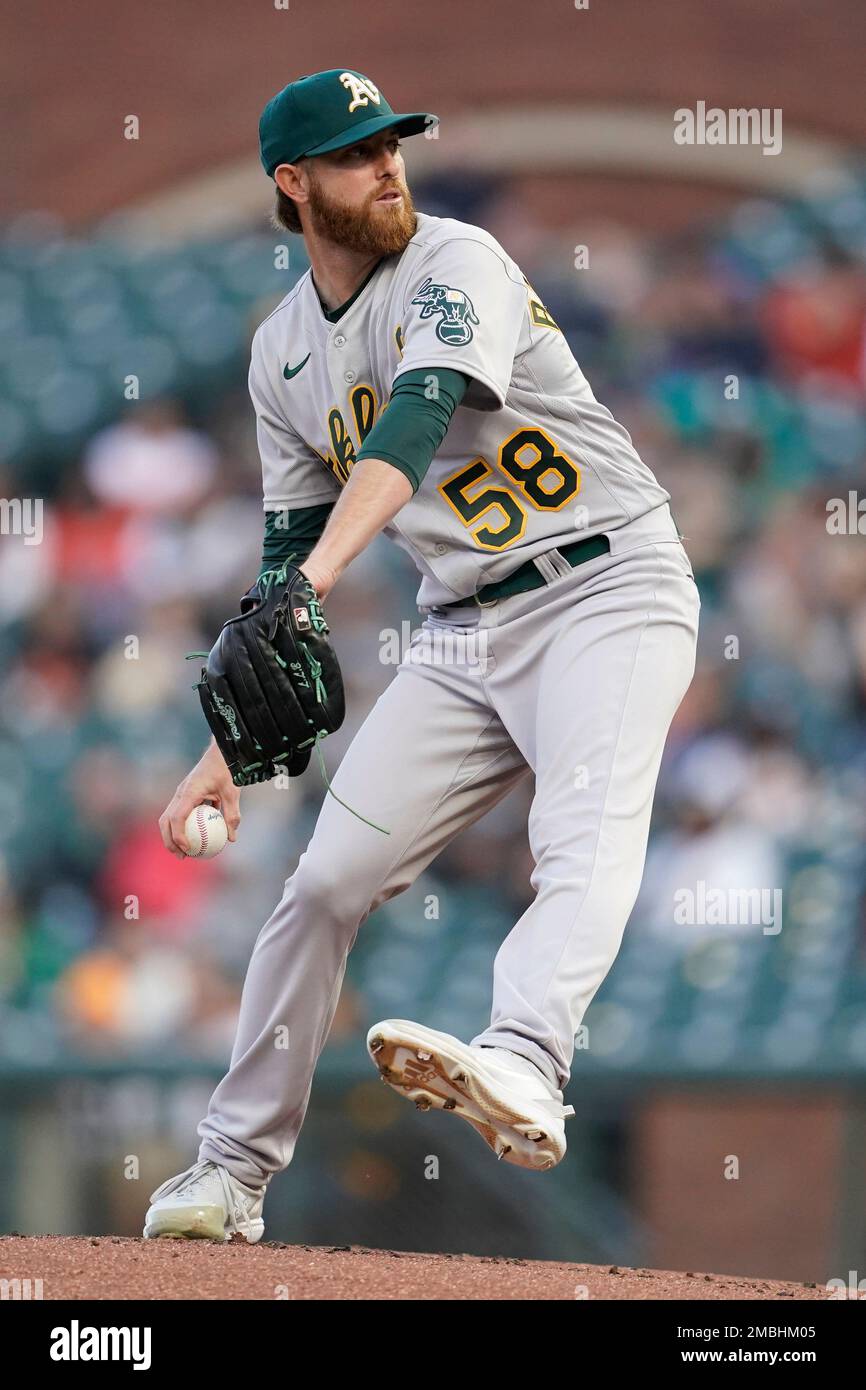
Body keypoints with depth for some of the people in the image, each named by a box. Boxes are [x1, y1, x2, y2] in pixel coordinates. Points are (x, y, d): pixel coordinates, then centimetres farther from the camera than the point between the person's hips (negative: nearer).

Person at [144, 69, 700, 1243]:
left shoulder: (458, 265, -11)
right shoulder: (283, 351, 9)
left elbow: (418, 421, -30)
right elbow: (291, 551, 14)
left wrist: (318, 578, -46)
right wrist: (232, 744, 6)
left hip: (607, 591, -6)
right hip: (463, 633, 6)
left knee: (584, 840, -30)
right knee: (326, 881, 2)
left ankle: (522, 1069, -54)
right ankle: (235, 1169, 13)